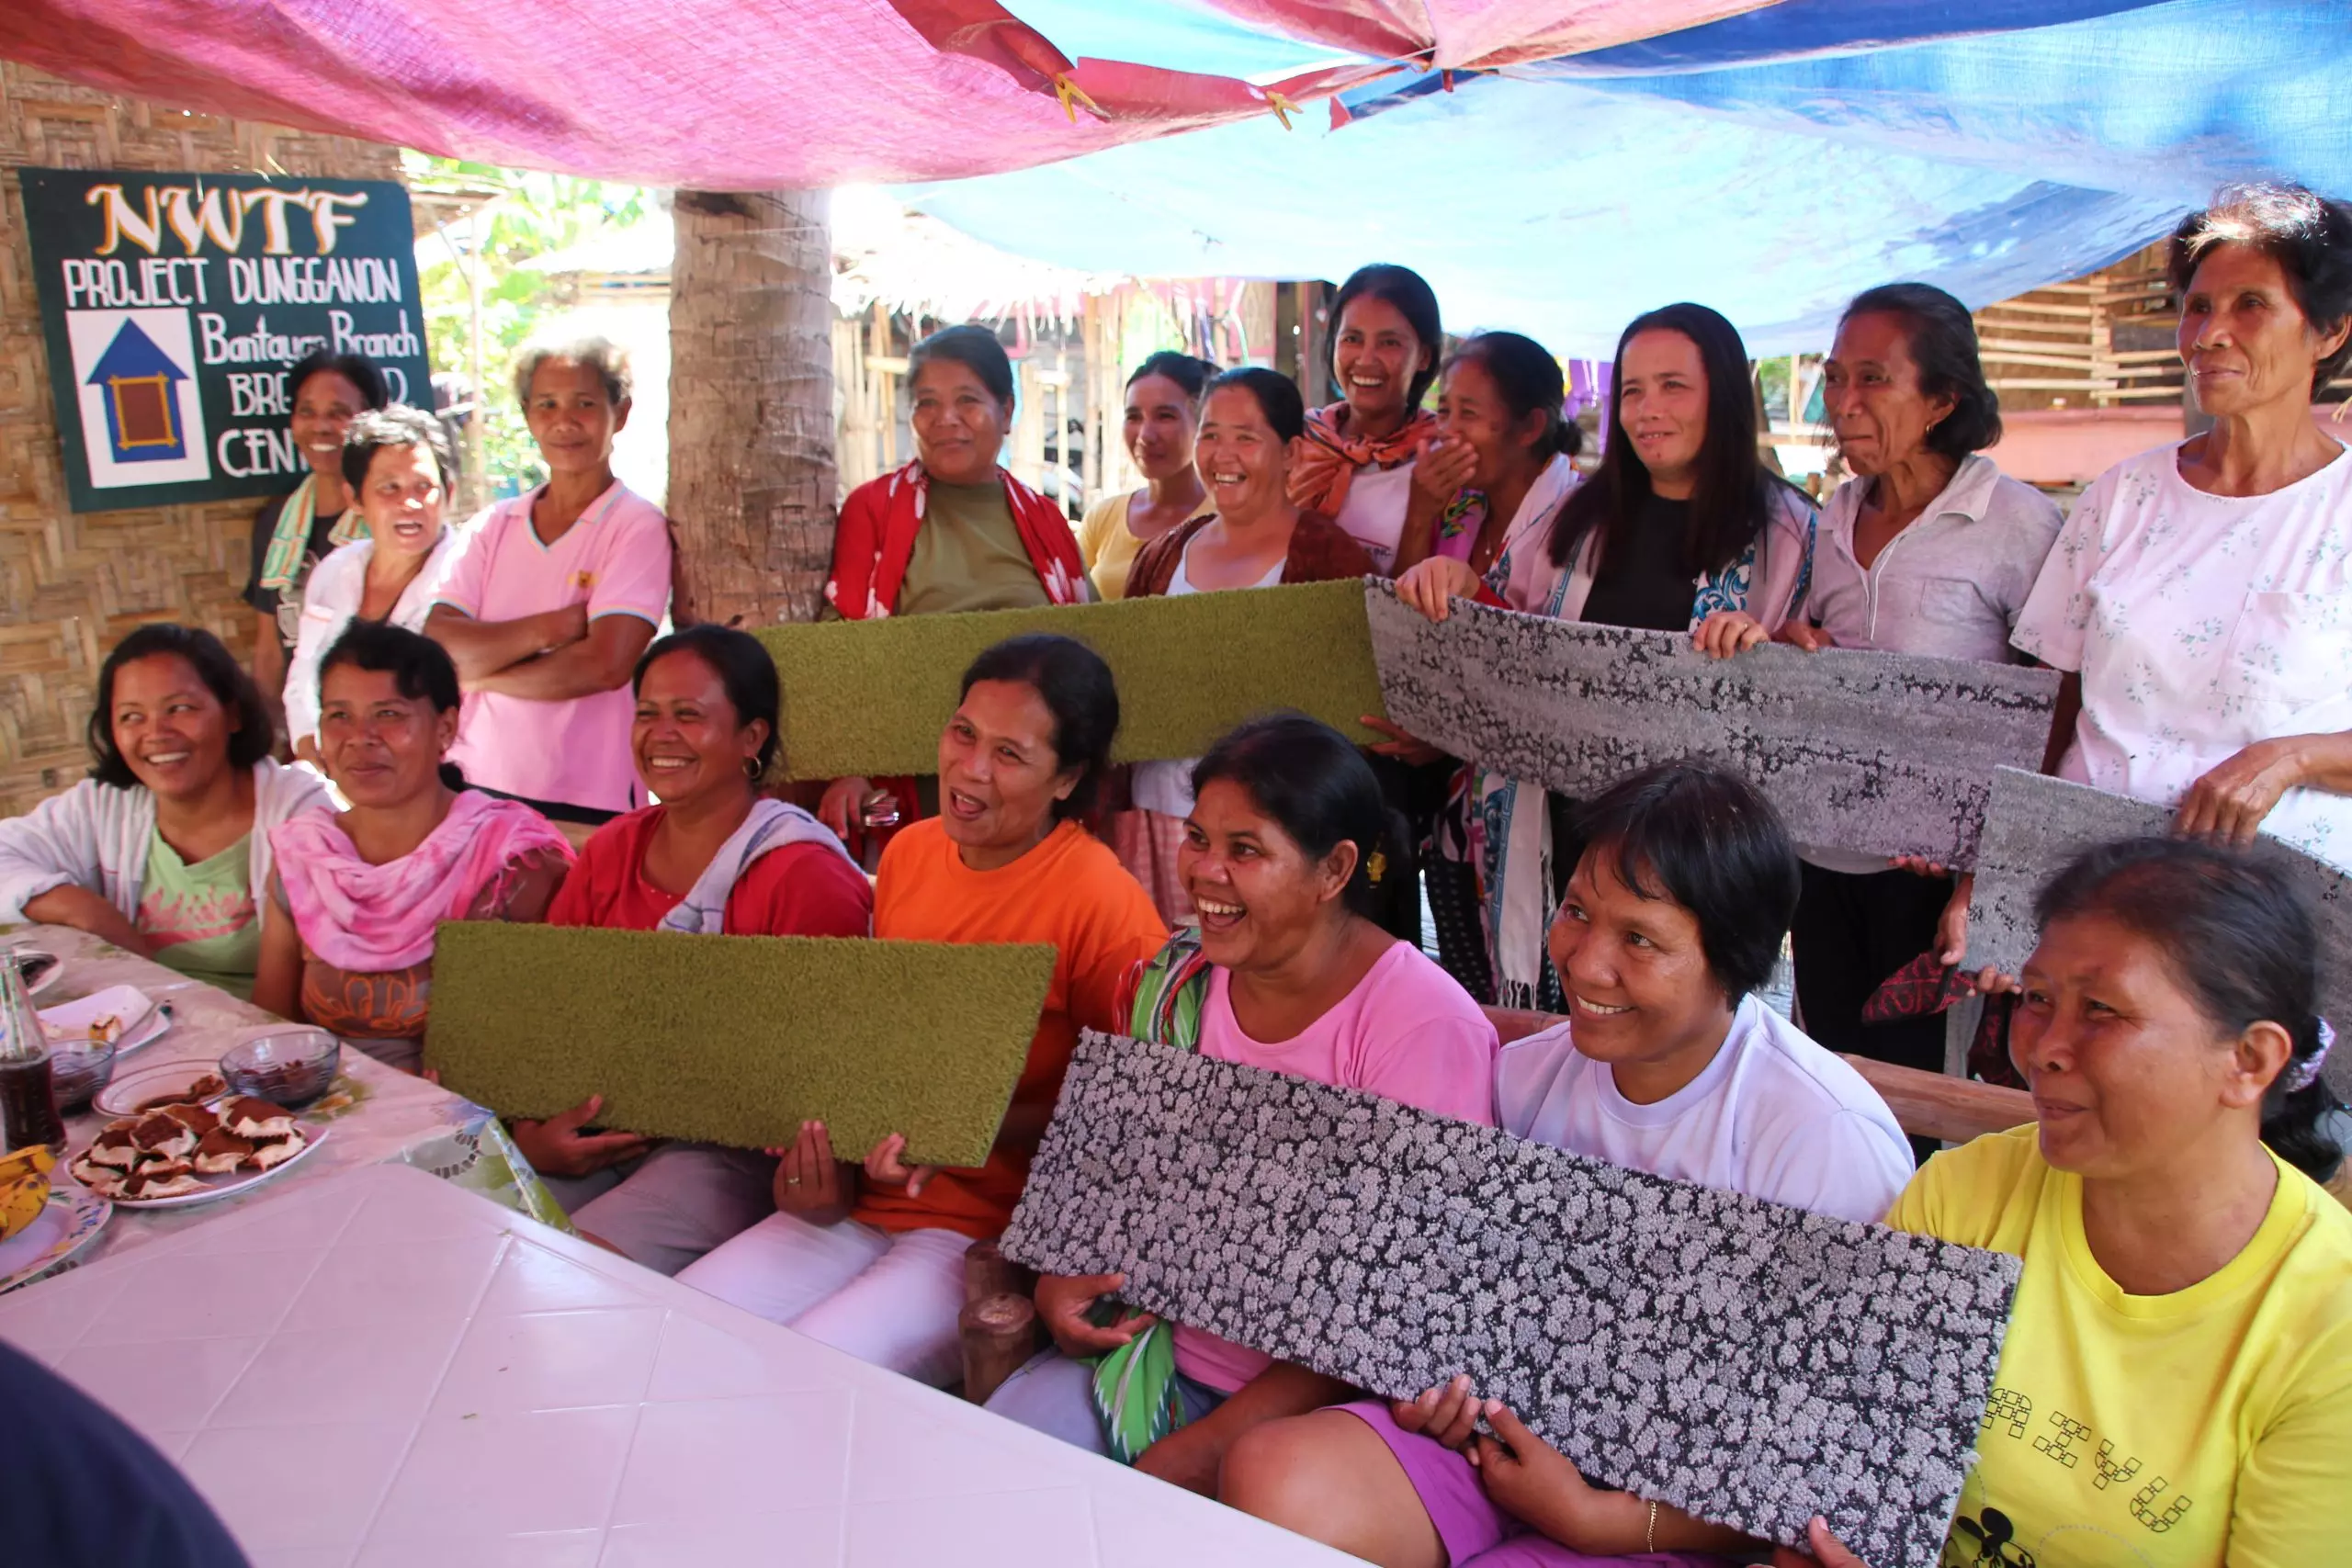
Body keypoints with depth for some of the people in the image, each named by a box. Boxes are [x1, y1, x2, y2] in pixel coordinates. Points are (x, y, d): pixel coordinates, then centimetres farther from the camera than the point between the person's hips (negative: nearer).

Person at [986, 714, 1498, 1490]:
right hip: (1152, 1345, 5)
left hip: (1308, 1397, -5)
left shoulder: (1424, 1028, -19)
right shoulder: (1178, 981, 2)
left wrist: (1201, 1453, -21)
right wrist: (1061, 1278, -6)